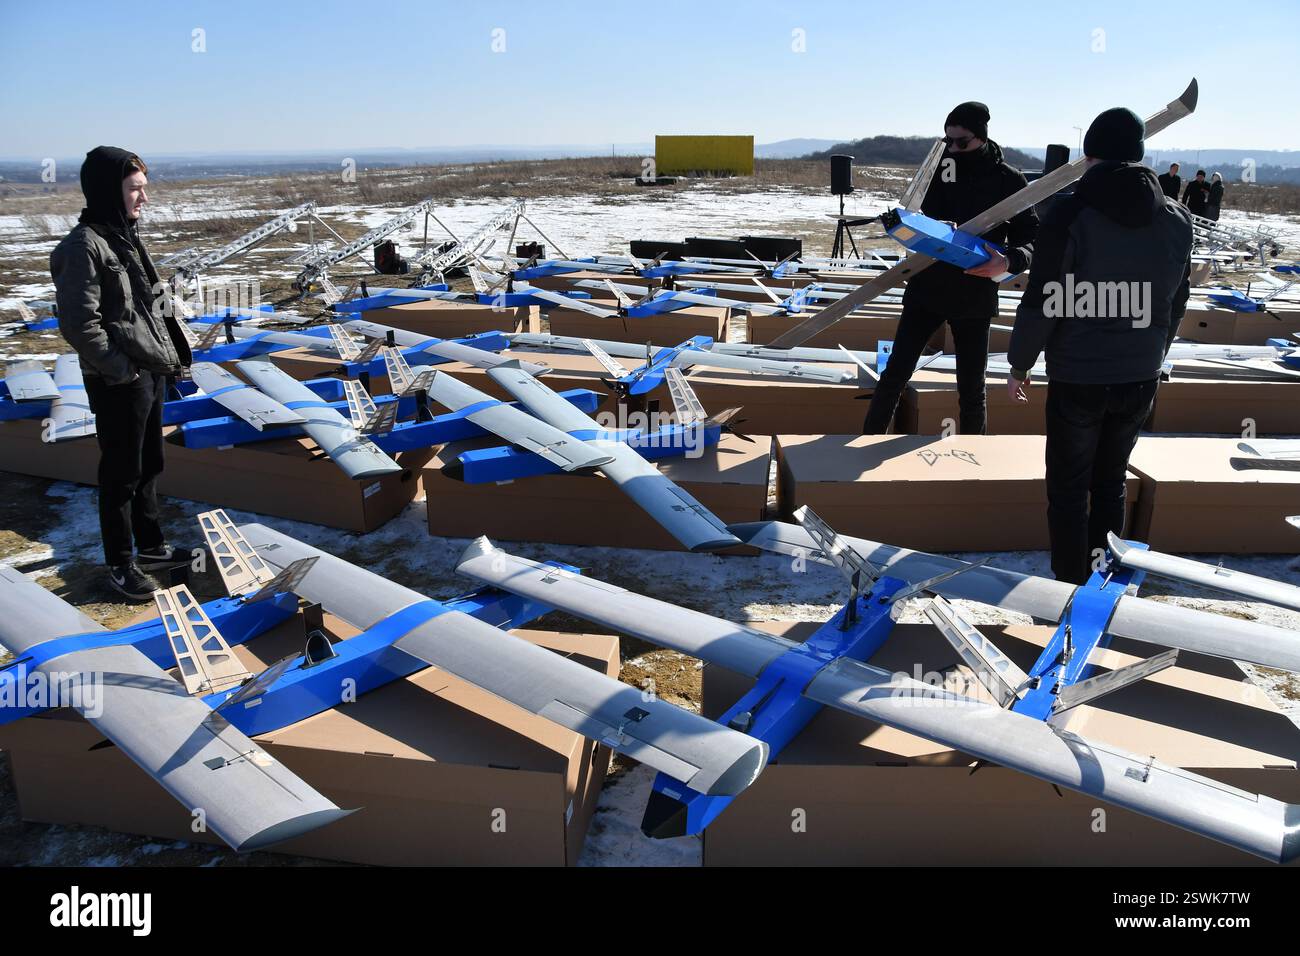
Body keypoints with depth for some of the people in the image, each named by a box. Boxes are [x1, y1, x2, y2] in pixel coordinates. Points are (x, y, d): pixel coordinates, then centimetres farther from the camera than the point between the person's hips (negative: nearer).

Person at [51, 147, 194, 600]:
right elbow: (79, 325, -21)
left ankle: (150, 545, 34)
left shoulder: (126, 236, 11)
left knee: (149, 466, 19)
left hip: (152, 373, 9)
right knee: (121, 475, 4)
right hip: (120, 384, -9)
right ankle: (120, 563, 18)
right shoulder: (84, 246, -17)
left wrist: (167, 355, 10)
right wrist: (123, 369, -17)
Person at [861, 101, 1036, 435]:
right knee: (894, 375, 1)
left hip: (975, 298, -2)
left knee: (971, 391, 9)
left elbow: (1031, 239, -4)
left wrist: (1008, 261, -26)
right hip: (925, 290, 2)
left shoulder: (1008, 181, -4)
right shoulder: (936, 169, 4)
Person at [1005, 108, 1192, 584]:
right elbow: (1176, 302, 12)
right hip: (1140, 378, 5)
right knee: (1111, 484, 19)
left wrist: (1020, 363, -2)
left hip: (1076, 378, -5)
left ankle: (1071, 586, 14)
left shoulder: (1070, 215, -14)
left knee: (1068, 490, 8)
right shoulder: (1177, 219, 2)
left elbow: (1040, 302, -14)